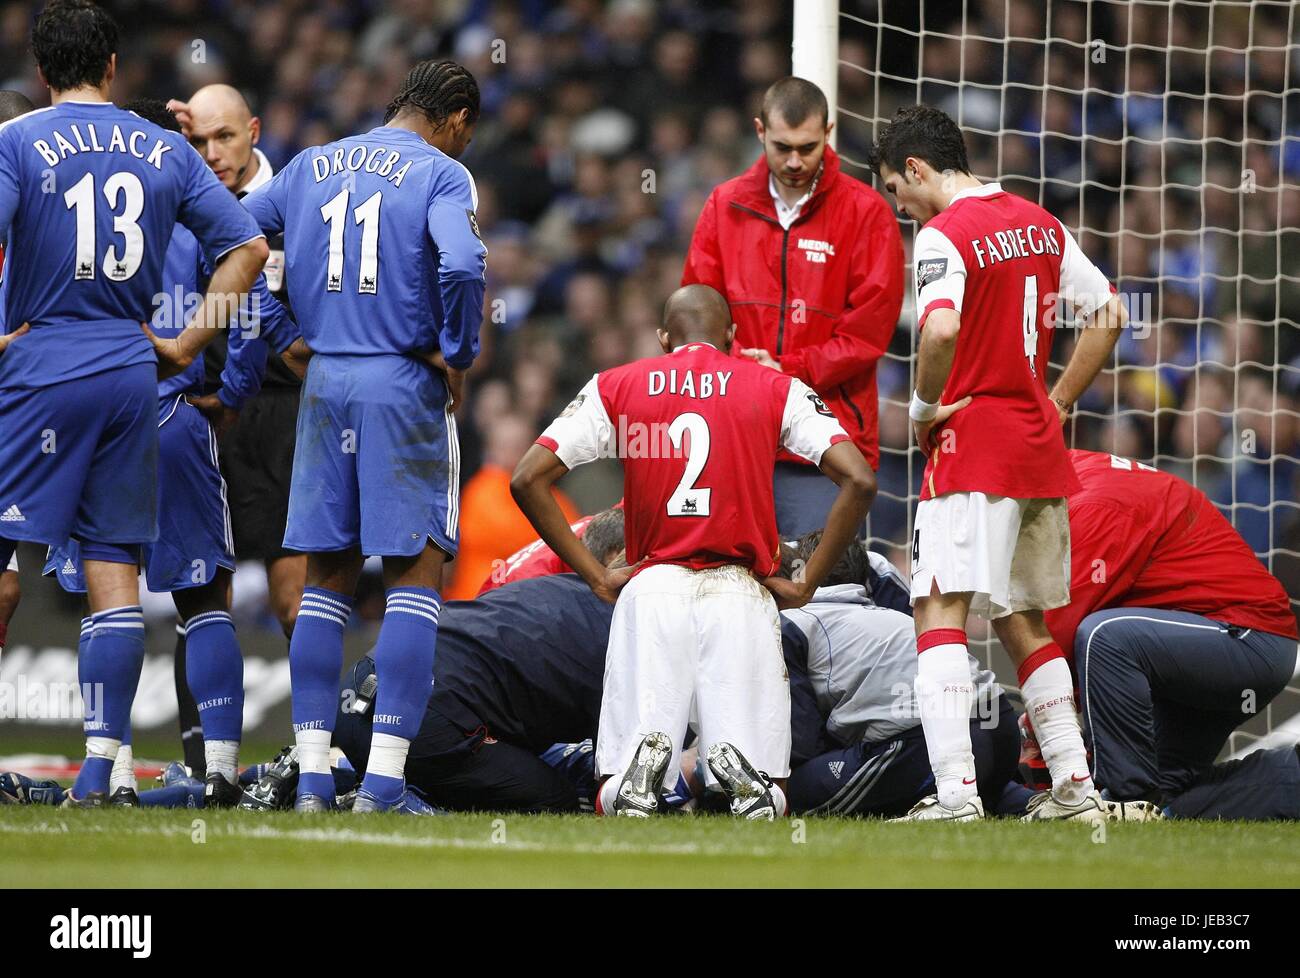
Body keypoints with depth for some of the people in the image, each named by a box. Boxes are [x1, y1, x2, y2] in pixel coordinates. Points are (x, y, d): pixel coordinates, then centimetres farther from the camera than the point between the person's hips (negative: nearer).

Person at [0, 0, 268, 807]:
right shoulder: (165, 152, 10)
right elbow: (248, 247, 8)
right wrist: (186, 346, 10)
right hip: (132, 373, 4)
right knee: (116, 573, 4)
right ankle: (97, 770, 1)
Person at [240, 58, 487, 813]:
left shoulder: (311, 167, 12)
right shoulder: (441, 175, -5)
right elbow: (461, 265, -20)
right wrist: (458, 356, -8)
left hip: (325, 383, 5)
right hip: (404, 384, -5)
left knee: (328, 578, 11)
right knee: (417, 575, -1)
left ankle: (313, 777, 7)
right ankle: (382, 782, -10)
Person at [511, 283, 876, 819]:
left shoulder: (615, 387, 12)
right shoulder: (775, 389, 9)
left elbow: (528, 480, 4)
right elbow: (859, 482, -2)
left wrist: (598, 576, 7)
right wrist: (806, 584, 5)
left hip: (651, 589, 0)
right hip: (741, 592, 0)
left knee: (615, 803, 5)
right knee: (766, 802, 5)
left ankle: (644, 762, -30)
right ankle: (742, 777, -30)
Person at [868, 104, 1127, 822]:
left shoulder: (942, 235, -11)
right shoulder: (1041, 226, 13)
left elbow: (942, 329, -28)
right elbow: (1109, 315, 18)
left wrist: (923, 405, -12)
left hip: (973, 443, -8)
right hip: (1041, 452, 8)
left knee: (940, 609, -11)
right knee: (1022, 620, 18)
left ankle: (956, 796, -23)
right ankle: (1074, 789, 17)